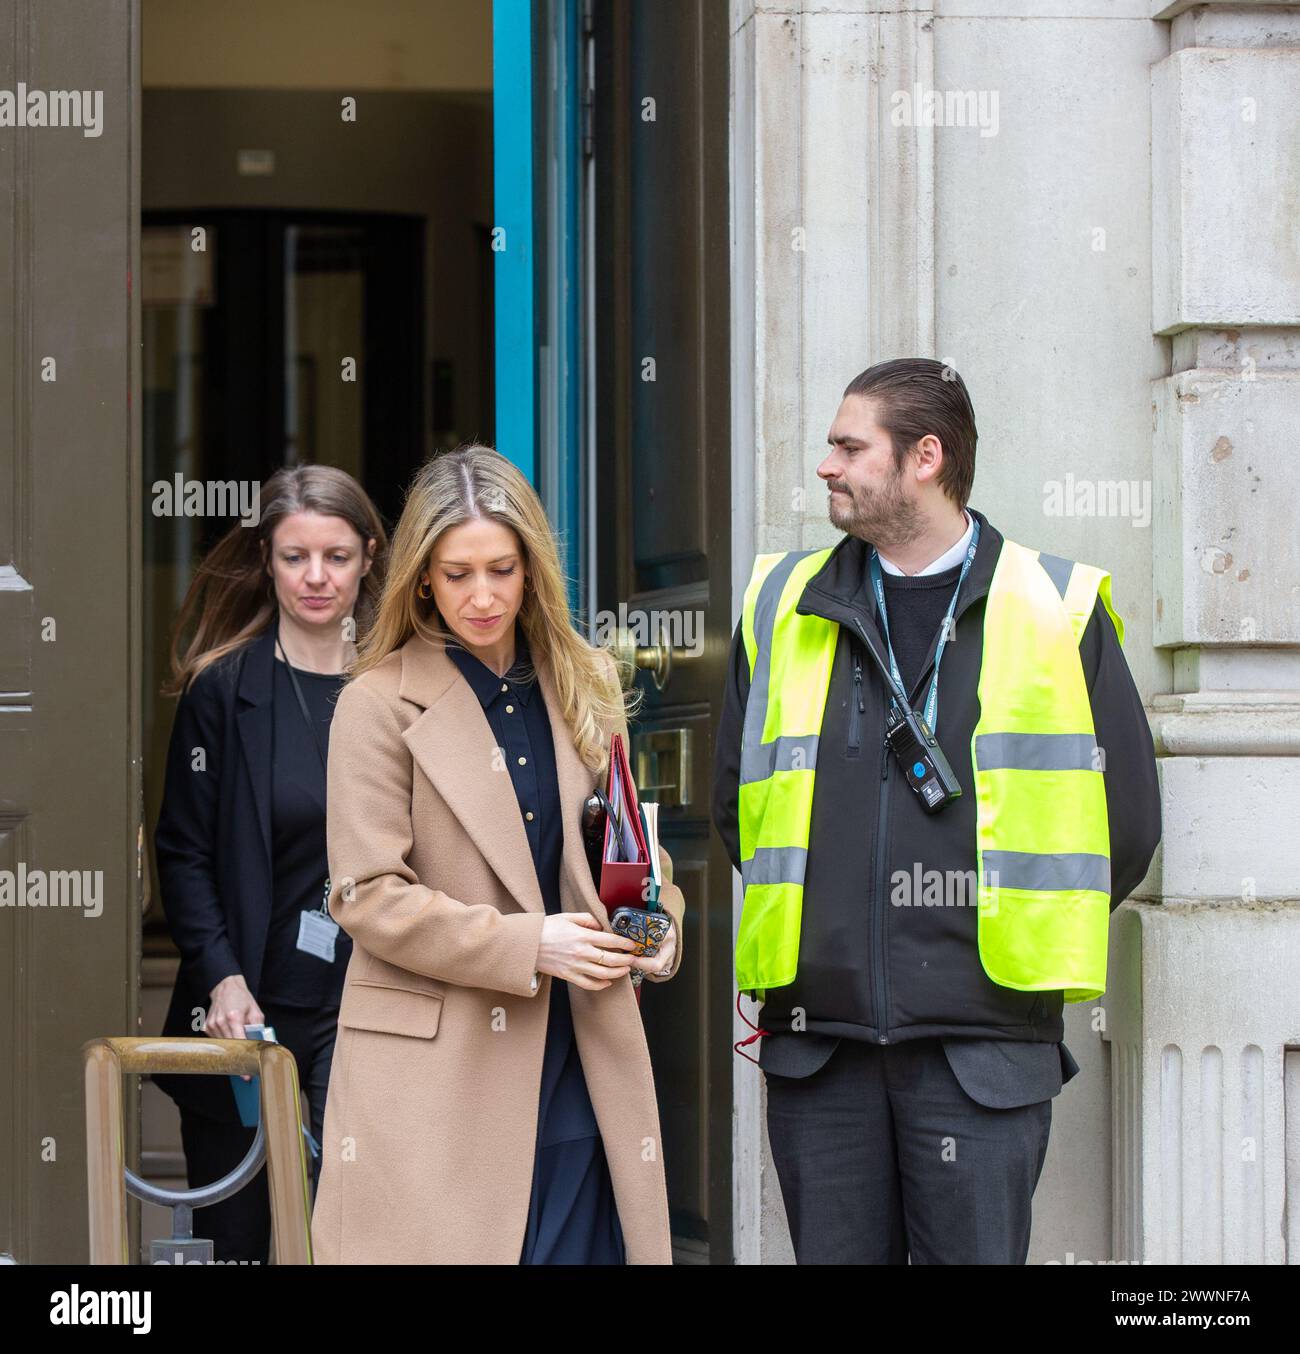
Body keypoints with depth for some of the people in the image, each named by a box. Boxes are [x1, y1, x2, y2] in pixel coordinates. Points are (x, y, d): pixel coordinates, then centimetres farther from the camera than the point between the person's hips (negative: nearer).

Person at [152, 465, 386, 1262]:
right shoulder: (222, 688, 2)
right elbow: (183, 852, 1)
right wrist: (222, 977, -13)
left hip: (365, 1008, 0)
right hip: (249, 1012, 0)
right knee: (232, 1238, 8)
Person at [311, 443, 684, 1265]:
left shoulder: (588, 685, 11)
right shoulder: (380, 705, -4)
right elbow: (368, 895, -8)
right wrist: (528, 945, -16)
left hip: (580, 1066, 4)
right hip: (436, 1073, -4)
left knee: (580, 1240, 4)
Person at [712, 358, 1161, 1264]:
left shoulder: (1058, 610, 3)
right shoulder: (784, 607, 11)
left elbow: (1126, 817, 6)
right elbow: (738, 797, 21)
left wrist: (1025, 935, 8)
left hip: (983, 1046, -3)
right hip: (817, 1039, 3)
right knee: (835, 1252, 7)